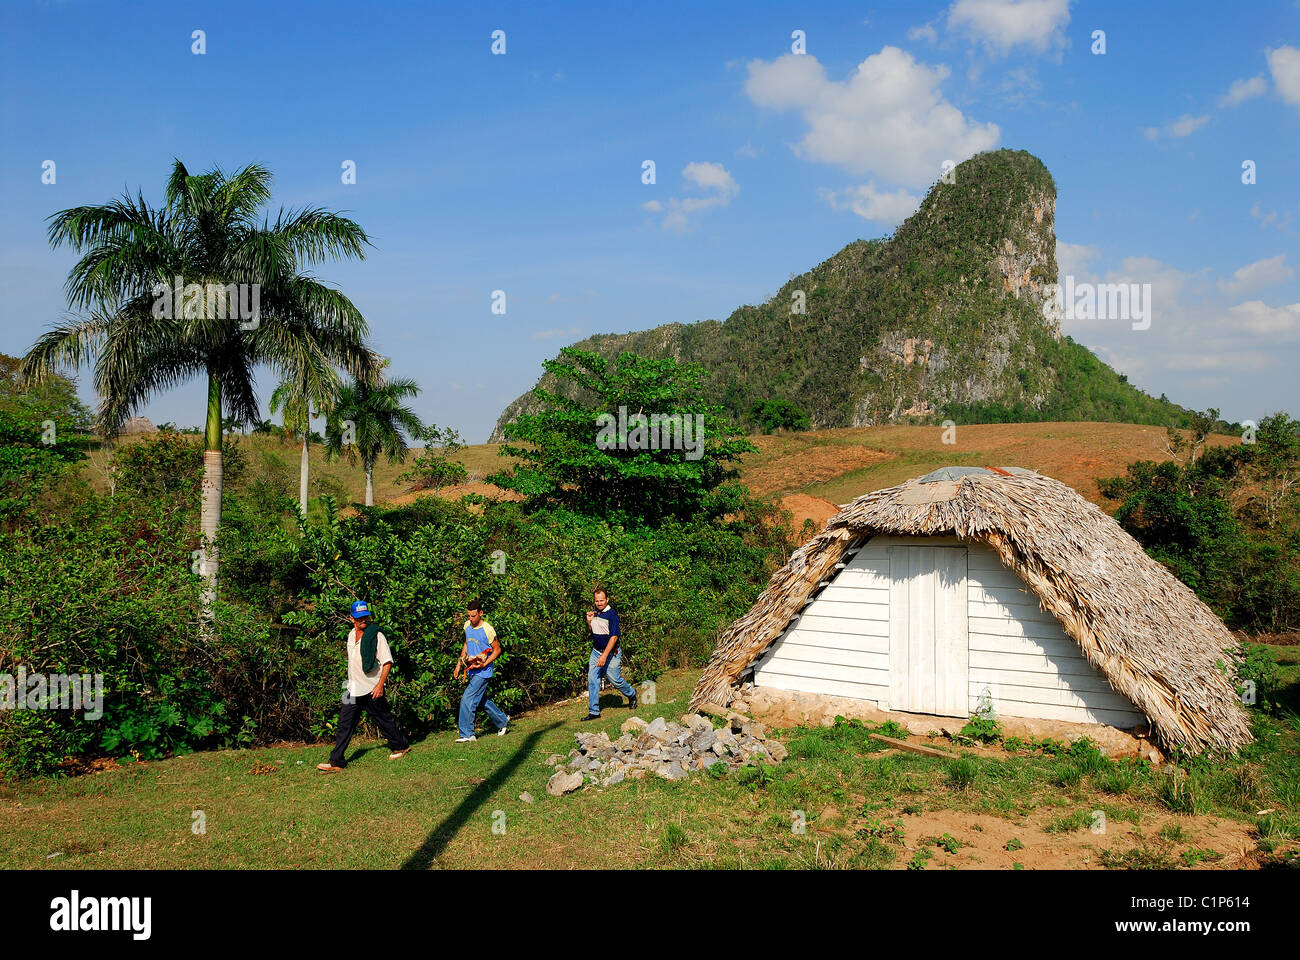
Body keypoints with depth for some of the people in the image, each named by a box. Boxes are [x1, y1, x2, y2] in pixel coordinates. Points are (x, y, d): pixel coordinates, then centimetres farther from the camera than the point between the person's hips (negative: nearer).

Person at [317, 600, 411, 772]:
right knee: (345, 724, 2)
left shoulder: (376, 635, -13)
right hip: (353, 690, 6)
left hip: (372, 689, -6)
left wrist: (380, 684, -23)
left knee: (384, 720, 7)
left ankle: (400, 746, 28)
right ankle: (336, 762, 4)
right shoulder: (351, 634, 10)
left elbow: (387, 661, -15)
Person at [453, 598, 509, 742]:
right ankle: (502, 720, 34)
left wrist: (484, 664, -18)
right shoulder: (467, 626, 7)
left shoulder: (487, 629, -15)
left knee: (467, 700, -13)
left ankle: (467, 734, -6)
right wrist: (459, 664, 16)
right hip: (471, 671, 8)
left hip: (482, 672, -8)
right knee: (482, 700, 16)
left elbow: (497, 650, -7)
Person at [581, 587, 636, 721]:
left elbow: (614, 637, -22)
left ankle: (631, 694, 33)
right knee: (592, 680, 0)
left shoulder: (612, 614, -17)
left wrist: (604, 656, -27)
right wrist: (589, 622, -3)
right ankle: (594, 712, 6)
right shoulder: (594, 612, 6)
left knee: (615, 680, 3)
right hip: (596, 652, 6)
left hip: (611, 653, -6)